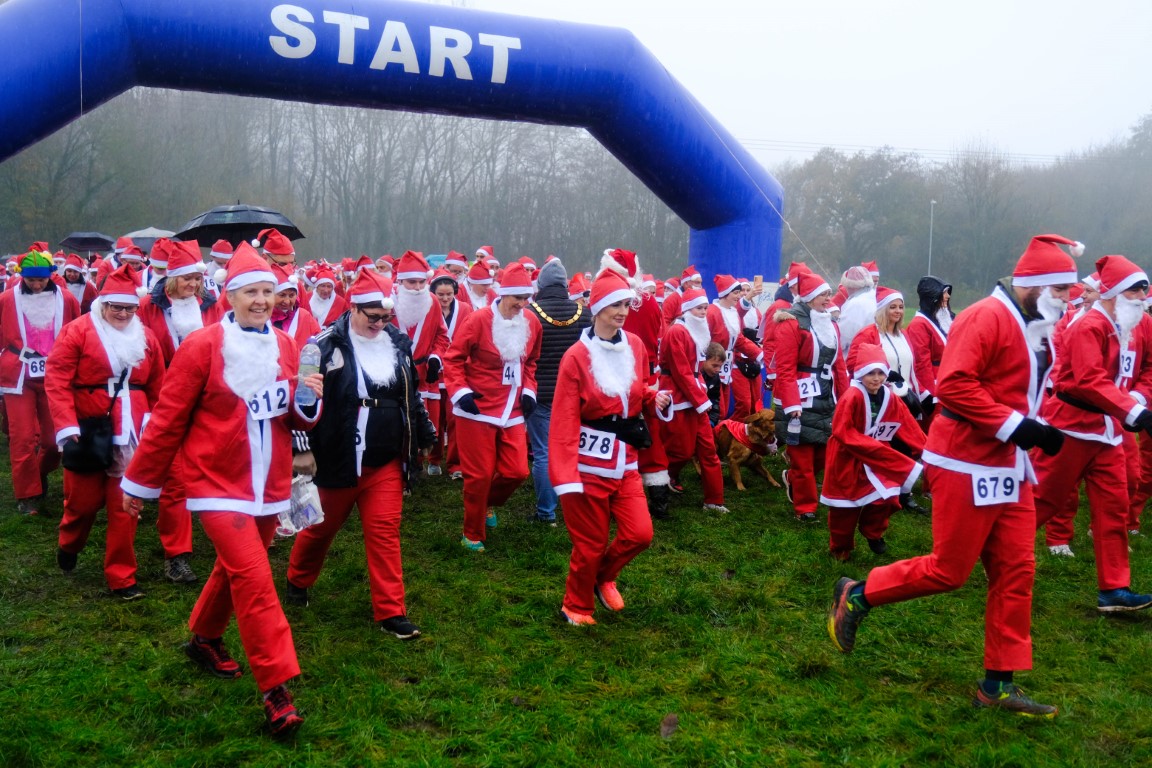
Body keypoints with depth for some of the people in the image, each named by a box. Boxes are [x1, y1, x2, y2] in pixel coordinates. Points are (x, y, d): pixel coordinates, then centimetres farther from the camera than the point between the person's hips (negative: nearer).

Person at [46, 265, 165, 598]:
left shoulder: (146, 337, 6)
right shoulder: (77, 331, -6)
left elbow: (157, 388, 10)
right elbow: (56, 380, -11)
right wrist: (67, 426, -19)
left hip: (131, 436, 2)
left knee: (125, 506, 4)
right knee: (84, 501, 11)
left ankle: (122, 577, 14)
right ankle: (68, 546, 45)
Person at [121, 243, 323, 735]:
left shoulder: (285, 346, 3)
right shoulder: (201, 347, -11)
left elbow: (296, 419, 11)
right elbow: (167, 419, -6)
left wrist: (307, 402, -12)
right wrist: (139, 482, 0)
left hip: (269, 484, 6)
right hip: (218, 483, -5)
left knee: (235, 567, 20)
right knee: (254, 578, -13)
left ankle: (204, 639, 46)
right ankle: (276, 689, -7)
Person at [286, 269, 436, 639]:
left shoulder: (398, 343, 4)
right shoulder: (328, 345, -13)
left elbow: (411, 395, 15)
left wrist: (425, 434, 17)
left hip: (387, 460, 3)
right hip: (339, 459, -3)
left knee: (385, 530, 1)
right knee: (323, 525, 16)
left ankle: (391, 612, 7)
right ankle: (298, 581, 42)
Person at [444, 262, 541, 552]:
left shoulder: (532, 323, 3)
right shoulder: (479, 320, -12)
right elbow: (452, 358, -6)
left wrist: (529, 390, 5)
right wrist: (460, 391, -16)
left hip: (512, 413, 5)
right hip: (477, 411, -5)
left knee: (517, 471, 3)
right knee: (480, 475, 2)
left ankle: (488, 503, 36)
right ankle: (472, 535, 21)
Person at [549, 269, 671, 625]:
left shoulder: (635, 346, 3)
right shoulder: (576, 357, -13)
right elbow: (565, 422, -16)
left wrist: (655, 396, -6)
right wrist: (565, 476, -22)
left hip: (625, 462, 5)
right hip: (589, 464, -5)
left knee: (640, 533, 0)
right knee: (590, 544, 5)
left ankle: (603, 577, 31)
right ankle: (577, 606, 30)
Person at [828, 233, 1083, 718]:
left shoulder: (1030, 329, 16)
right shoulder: (987, 318, -15)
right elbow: (953, 384, -25)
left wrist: (1038, 431, 4)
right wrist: (1015, 426, -24)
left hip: (1009, 470, 10)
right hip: (969, 468, -10)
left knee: (1016, 571, 8)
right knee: (949, 570, -3)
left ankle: (998, 683, 17)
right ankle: (856, 595, 17)